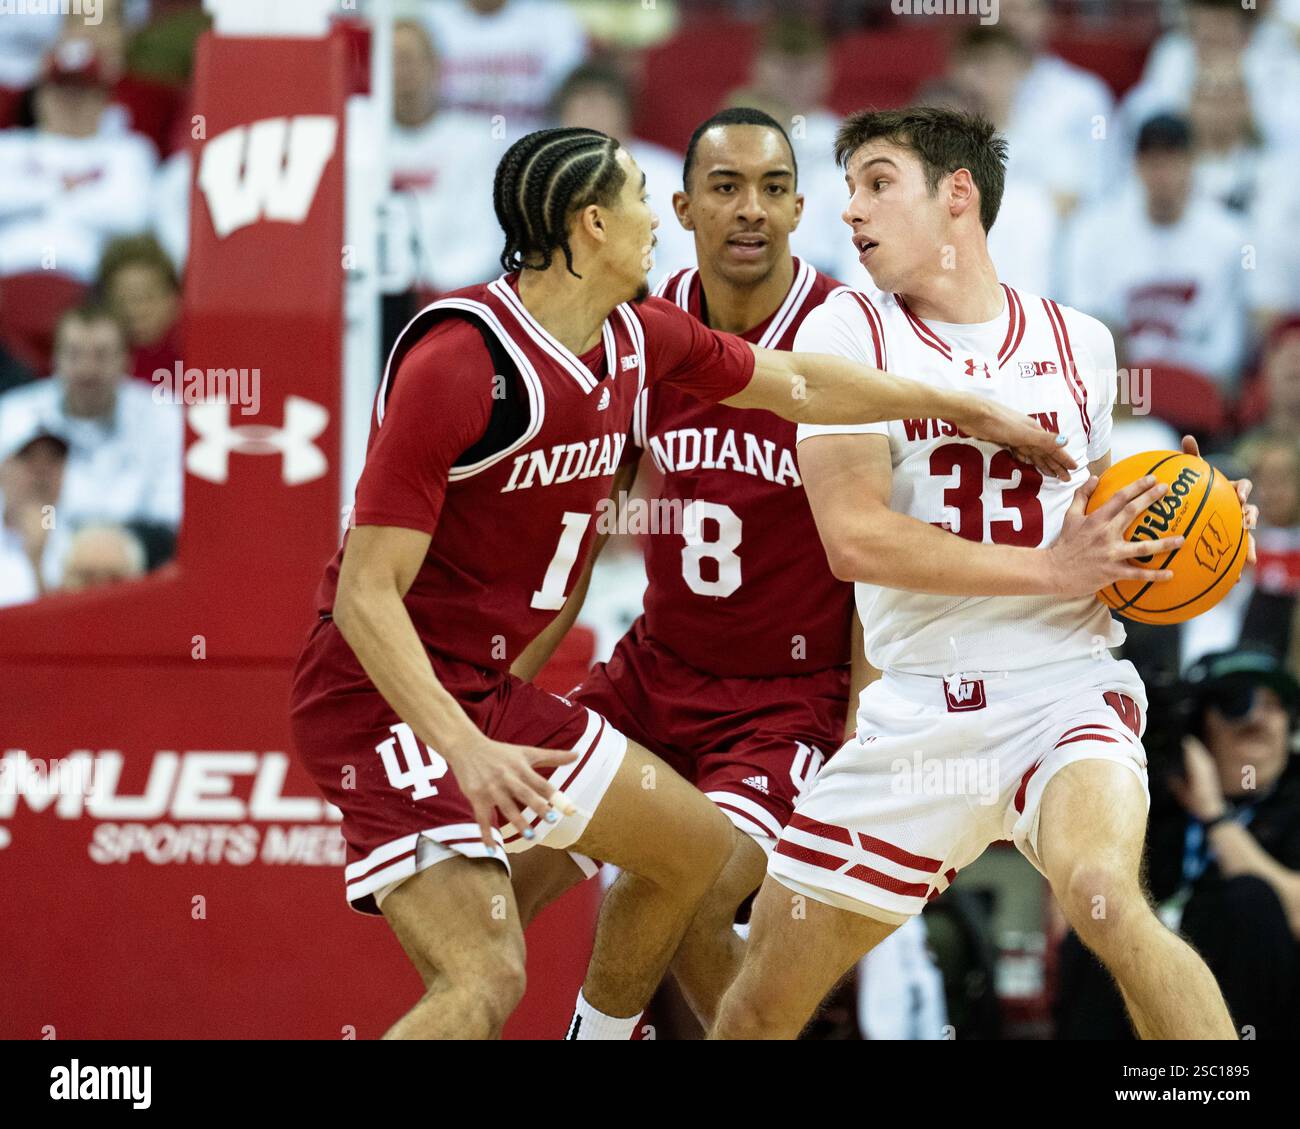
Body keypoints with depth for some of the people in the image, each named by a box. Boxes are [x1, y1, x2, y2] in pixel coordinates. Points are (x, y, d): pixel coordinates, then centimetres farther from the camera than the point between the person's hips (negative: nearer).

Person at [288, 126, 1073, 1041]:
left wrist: (971, 410, 27)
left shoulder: (637, 335, 3)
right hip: (385, 699, -9)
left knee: (696, 846, 20)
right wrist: (464, 748, -35)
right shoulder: (461, 362, -23)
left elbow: (796, 382, 22)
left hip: (495, 692, 9)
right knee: (485, 981, -24)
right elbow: (365, 594, -25)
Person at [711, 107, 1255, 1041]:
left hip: (1062, 684, -1)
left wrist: (1186, 519, 3)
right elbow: (855, 539, -14)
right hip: (918, 709, 1)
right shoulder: (847, 333, 0)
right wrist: (1052, 570, -16)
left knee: (1102, 889, -33)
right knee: (765, 998, 6)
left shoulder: (1077, 341, 8)